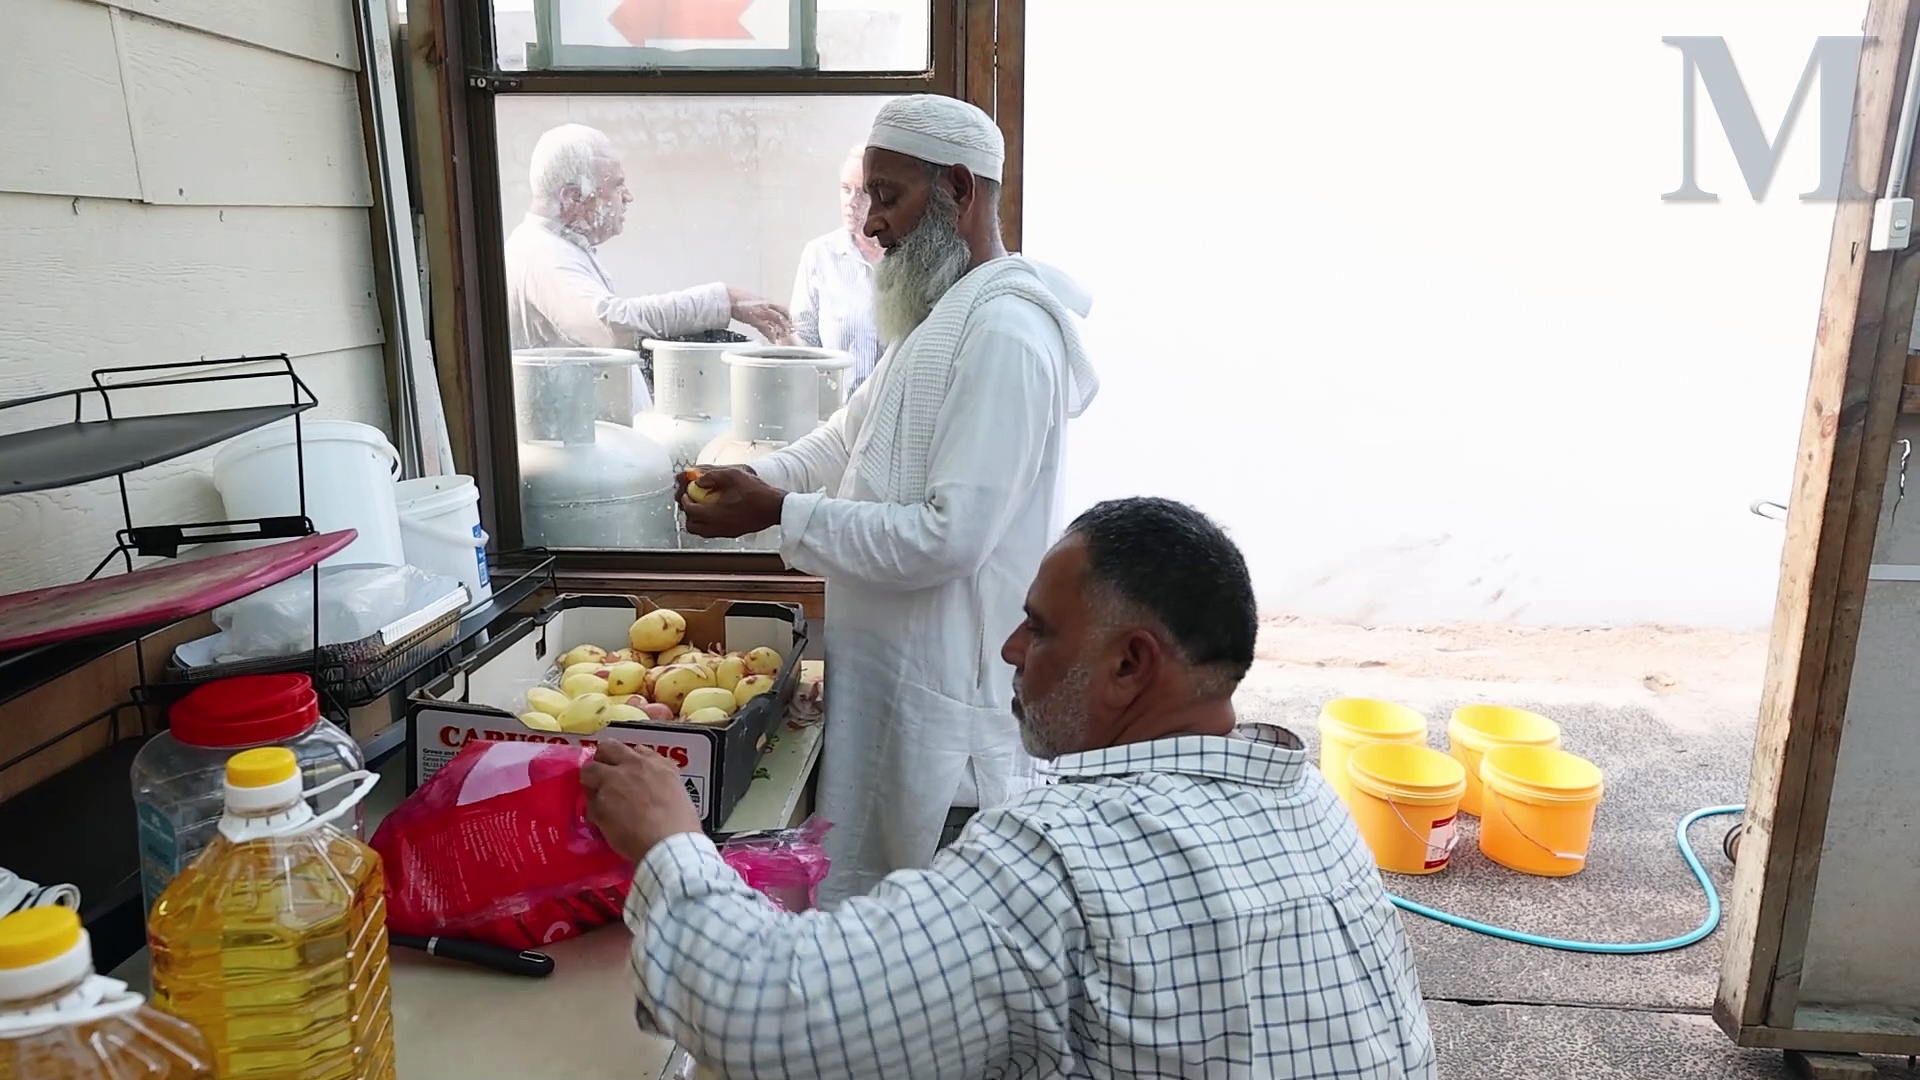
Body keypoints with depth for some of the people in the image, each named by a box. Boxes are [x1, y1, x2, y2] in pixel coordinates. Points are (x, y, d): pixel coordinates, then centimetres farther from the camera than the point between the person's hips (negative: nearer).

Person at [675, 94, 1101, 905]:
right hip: (894, 672, 10)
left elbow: (950, 536, -27)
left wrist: (780, 514, -20)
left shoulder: (1004, 335, -21)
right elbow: (847, 437, 18)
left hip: (950, 704, -10)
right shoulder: (937, 319, 13)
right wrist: (749, 480, 1)